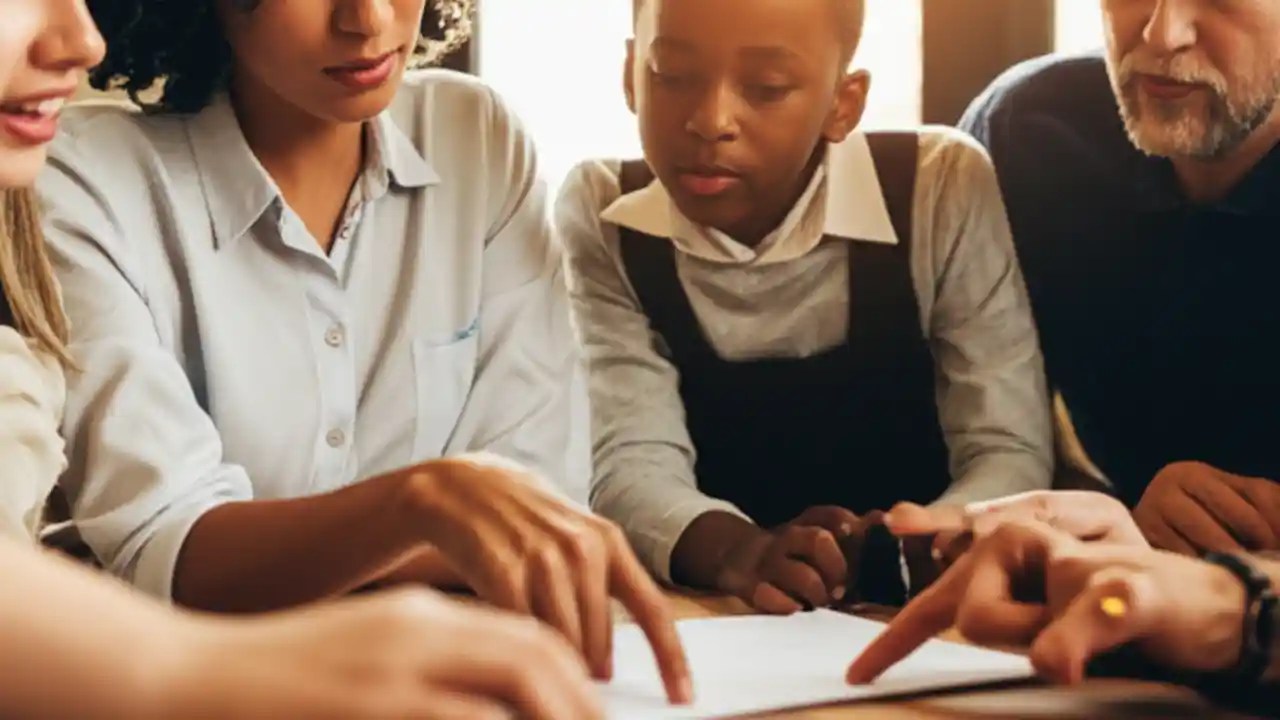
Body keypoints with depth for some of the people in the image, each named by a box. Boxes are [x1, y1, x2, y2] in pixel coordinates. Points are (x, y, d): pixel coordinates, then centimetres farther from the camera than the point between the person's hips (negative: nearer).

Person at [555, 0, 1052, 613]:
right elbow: (629, 459, -14)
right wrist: (729, 549, -36)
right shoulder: (600, 212, -6)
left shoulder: (944, 187, -10)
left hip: (911, 623, -1)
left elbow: (1010, 451, -12)